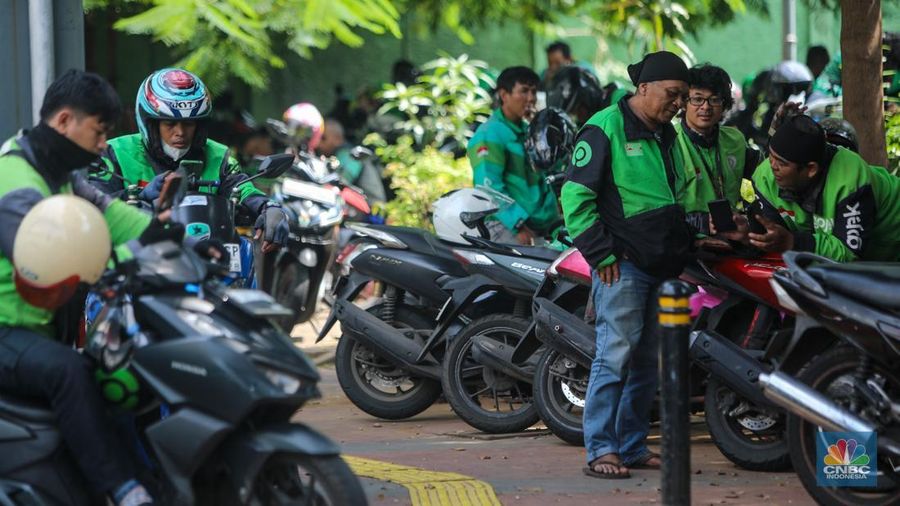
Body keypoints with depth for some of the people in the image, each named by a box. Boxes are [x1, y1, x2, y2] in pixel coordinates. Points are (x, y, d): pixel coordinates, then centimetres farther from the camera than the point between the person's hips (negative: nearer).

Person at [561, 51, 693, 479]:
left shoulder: (666, 135, 18)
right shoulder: (605, 129, -8)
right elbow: (576, 195, -12)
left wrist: (685, 248, 19)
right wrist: (601, 254, -14)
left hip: (662, 268, 8)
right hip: (623, 266, -8)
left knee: (647, 360, 10)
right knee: (615, 355, -12)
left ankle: (633, 445, 17)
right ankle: (600, 449, -10)